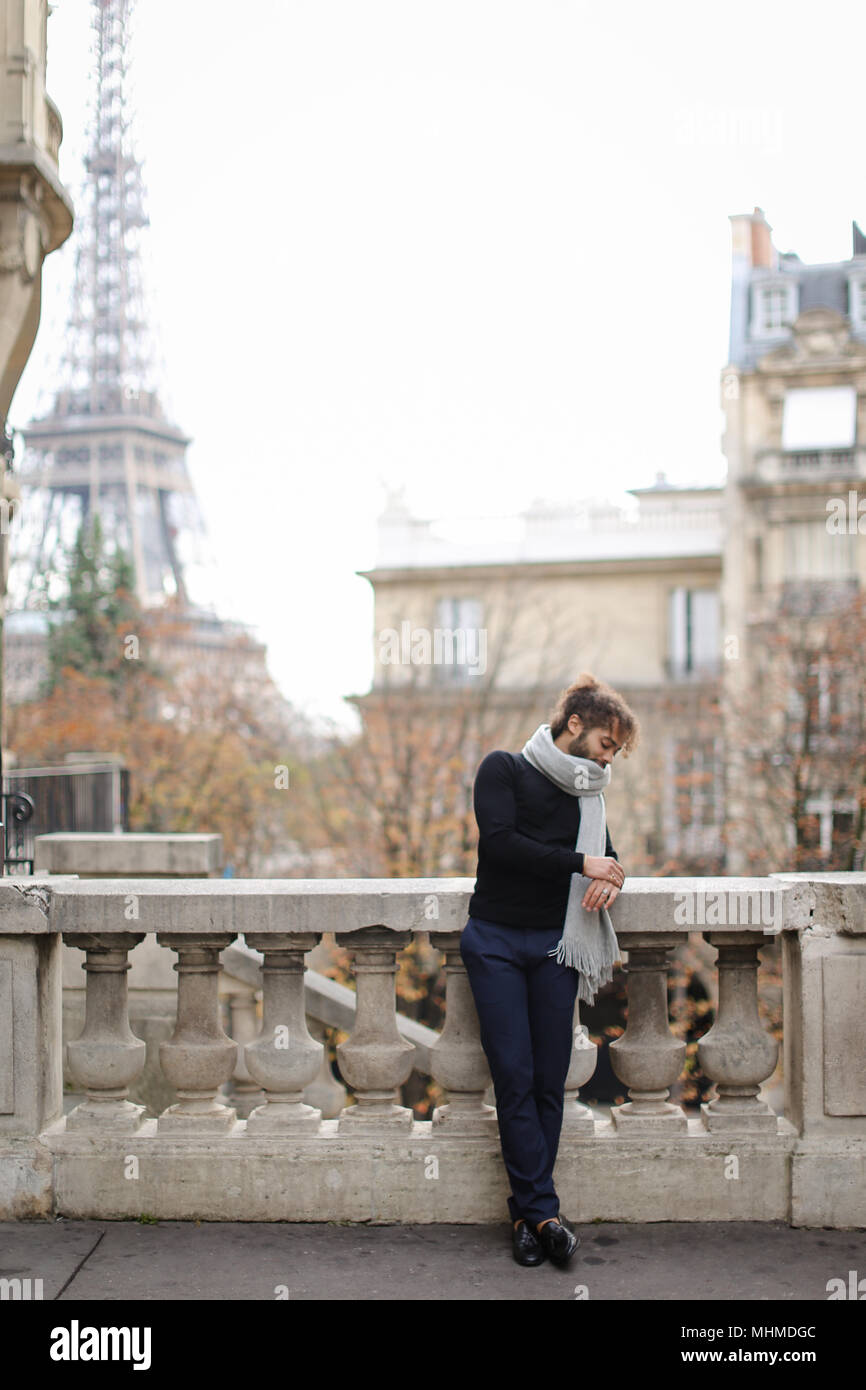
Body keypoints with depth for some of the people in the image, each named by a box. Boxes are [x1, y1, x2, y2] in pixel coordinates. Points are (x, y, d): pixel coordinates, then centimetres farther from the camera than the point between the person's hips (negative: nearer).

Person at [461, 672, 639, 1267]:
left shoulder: (587, 793, 16)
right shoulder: (504, 768, 1)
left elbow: (608, 855, 21)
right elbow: (499, 841, -12)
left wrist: (611, 876, -4)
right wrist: (580, 863, -12)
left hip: (555, 947, 4)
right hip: (496, 942, -4)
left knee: (550, 1081, 0)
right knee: (515, 1077, -7)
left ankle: (529, 1211, 6)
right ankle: (543, 1210, -4)